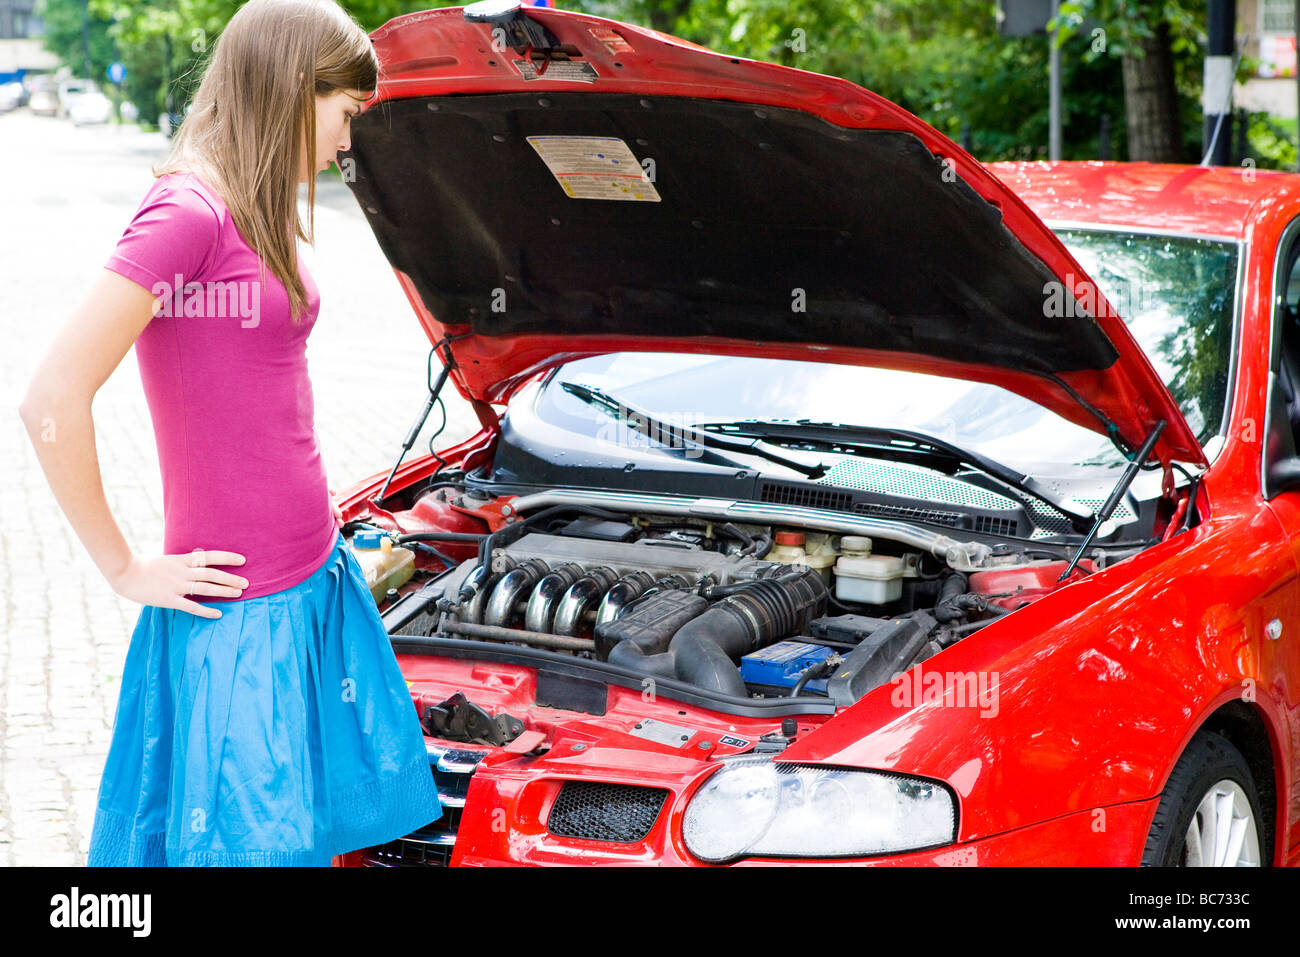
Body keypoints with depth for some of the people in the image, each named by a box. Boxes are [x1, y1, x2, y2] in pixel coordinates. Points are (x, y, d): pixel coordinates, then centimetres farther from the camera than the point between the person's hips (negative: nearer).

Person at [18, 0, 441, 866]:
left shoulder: (259, 215, 10)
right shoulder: (187, 212, -18)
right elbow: (52, 403, -22)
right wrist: (123, 569, -13)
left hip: (316, 577, 9)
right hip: (238, 607, -9)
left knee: (318, 825, 16)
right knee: (247, 841, 5)